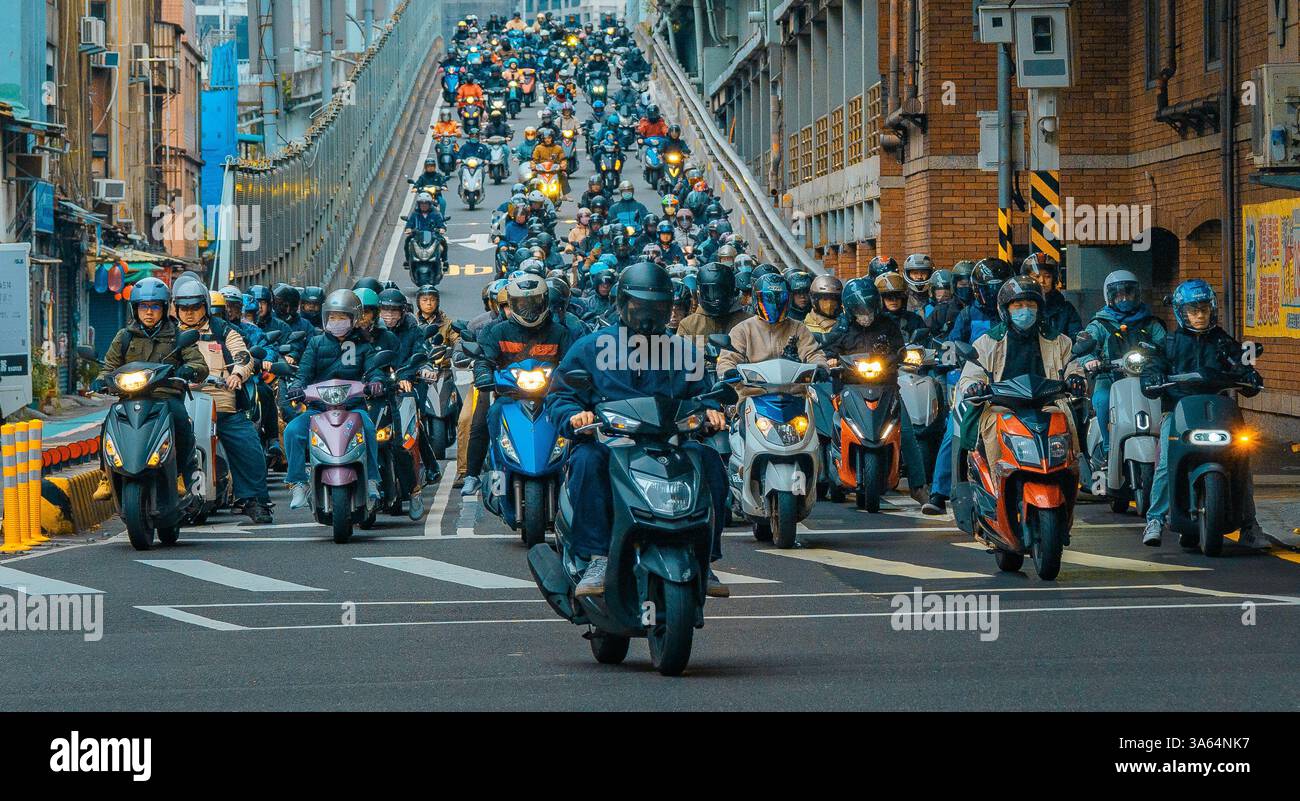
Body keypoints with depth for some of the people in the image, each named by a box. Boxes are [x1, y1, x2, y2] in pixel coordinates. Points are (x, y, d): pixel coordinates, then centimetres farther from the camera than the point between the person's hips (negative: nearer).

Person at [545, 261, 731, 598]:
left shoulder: (682, 353, 22)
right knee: (588, 460, -37)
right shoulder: (590, 348, 13)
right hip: (605, 440, -2)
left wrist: (710, 410, -3)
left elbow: (701, 392, 22)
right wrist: (574, 416, -13)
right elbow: (559, 396, 10)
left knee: (709, 459, -27)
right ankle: (597, 559, -38)